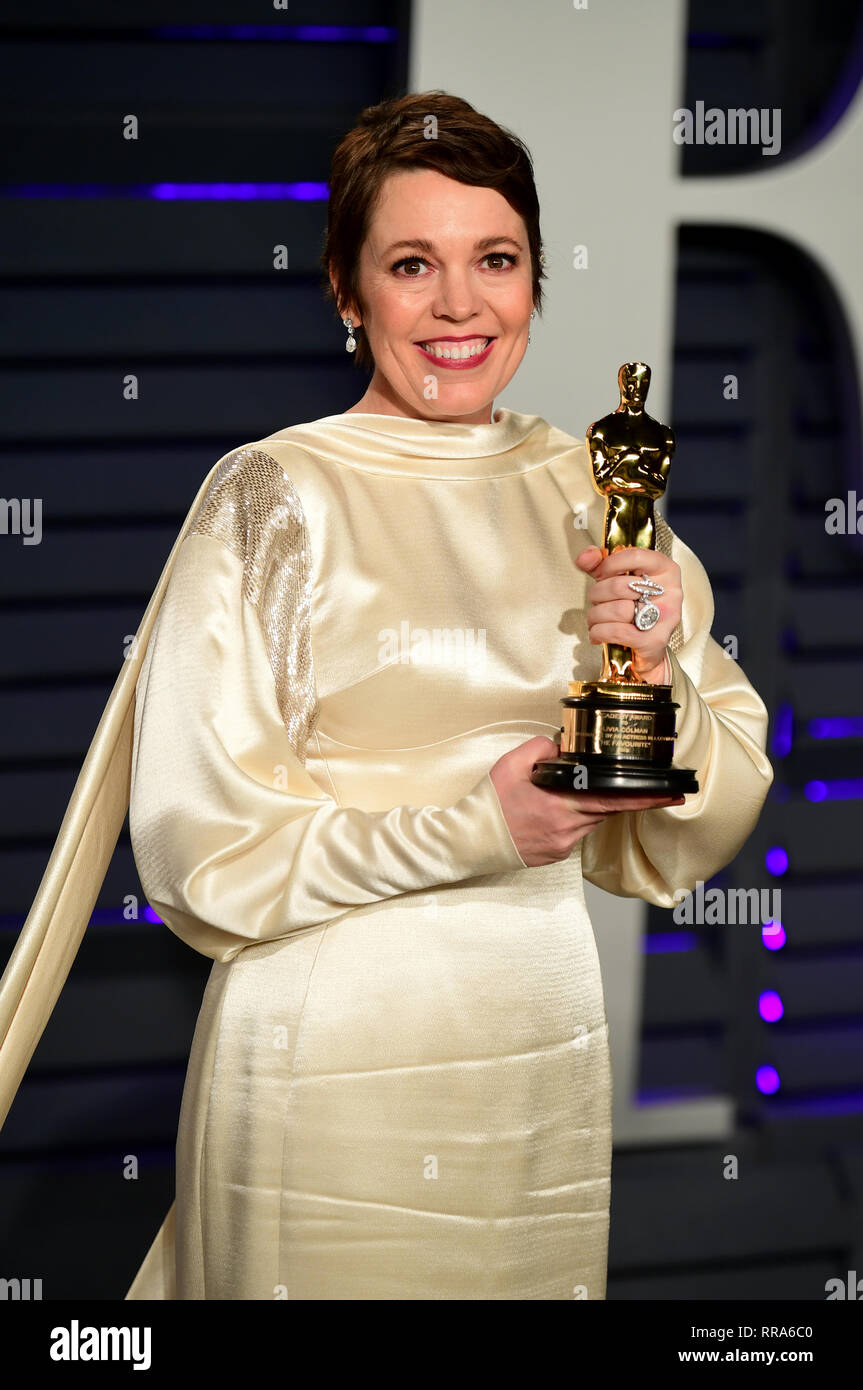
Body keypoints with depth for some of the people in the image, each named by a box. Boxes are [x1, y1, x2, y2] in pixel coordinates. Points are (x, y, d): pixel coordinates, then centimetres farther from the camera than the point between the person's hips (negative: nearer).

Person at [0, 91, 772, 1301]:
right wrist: (473, 827, -19)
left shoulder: (587, 493, 5)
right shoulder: (274, 499, -10)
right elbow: (198, 845, -12)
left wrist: (661, 677, -13)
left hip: (548, 1060, 5)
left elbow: (681, 843, 7)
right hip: (336, 1059, -5)